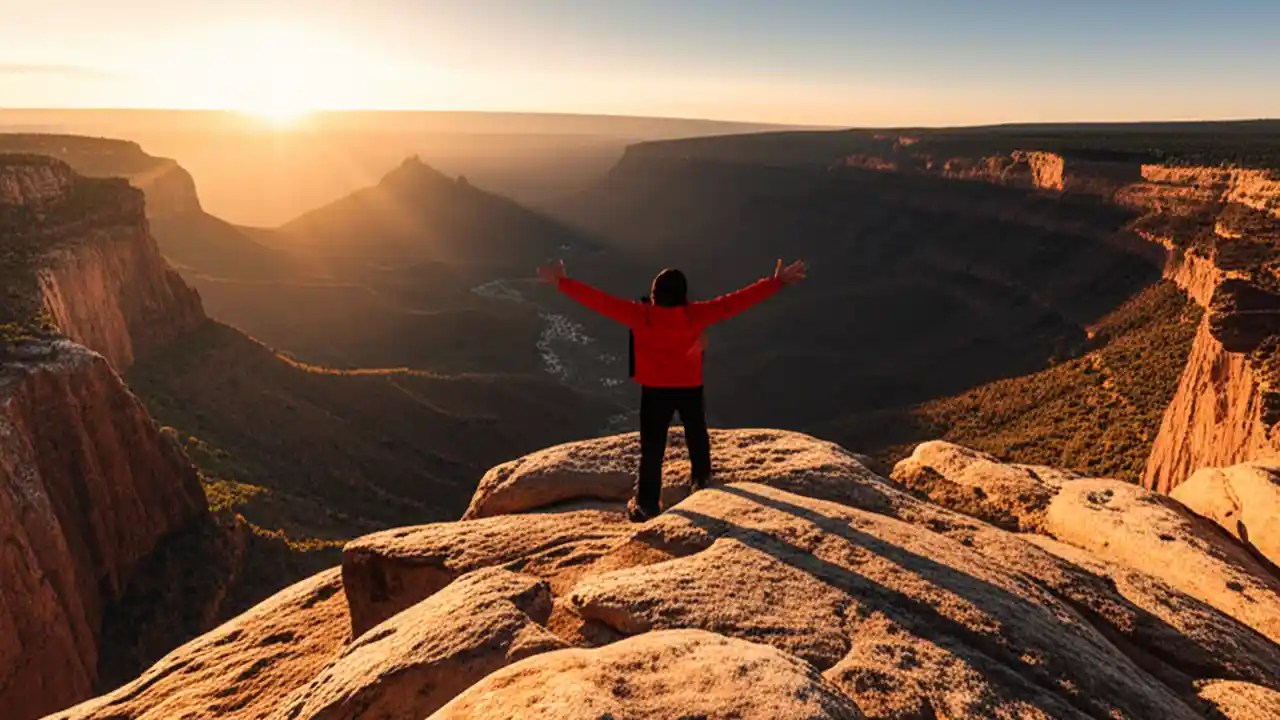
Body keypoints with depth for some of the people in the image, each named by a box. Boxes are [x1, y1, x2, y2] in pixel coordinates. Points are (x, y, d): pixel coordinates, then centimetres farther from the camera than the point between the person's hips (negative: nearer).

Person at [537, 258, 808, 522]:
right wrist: (776, 281, -8)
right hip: (690, 388, 2)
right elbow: (734, 301, -14)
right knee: (696, 435, 25)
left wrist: (561, 281, -9)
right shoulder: (696, 314, -17)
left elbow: (601, 301, -16)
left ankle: (647, 504, 10)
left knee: (652, 447, 6)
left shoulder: (641, 315, -19)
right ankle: (700, 481, 43)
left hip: (655, 390, -1)